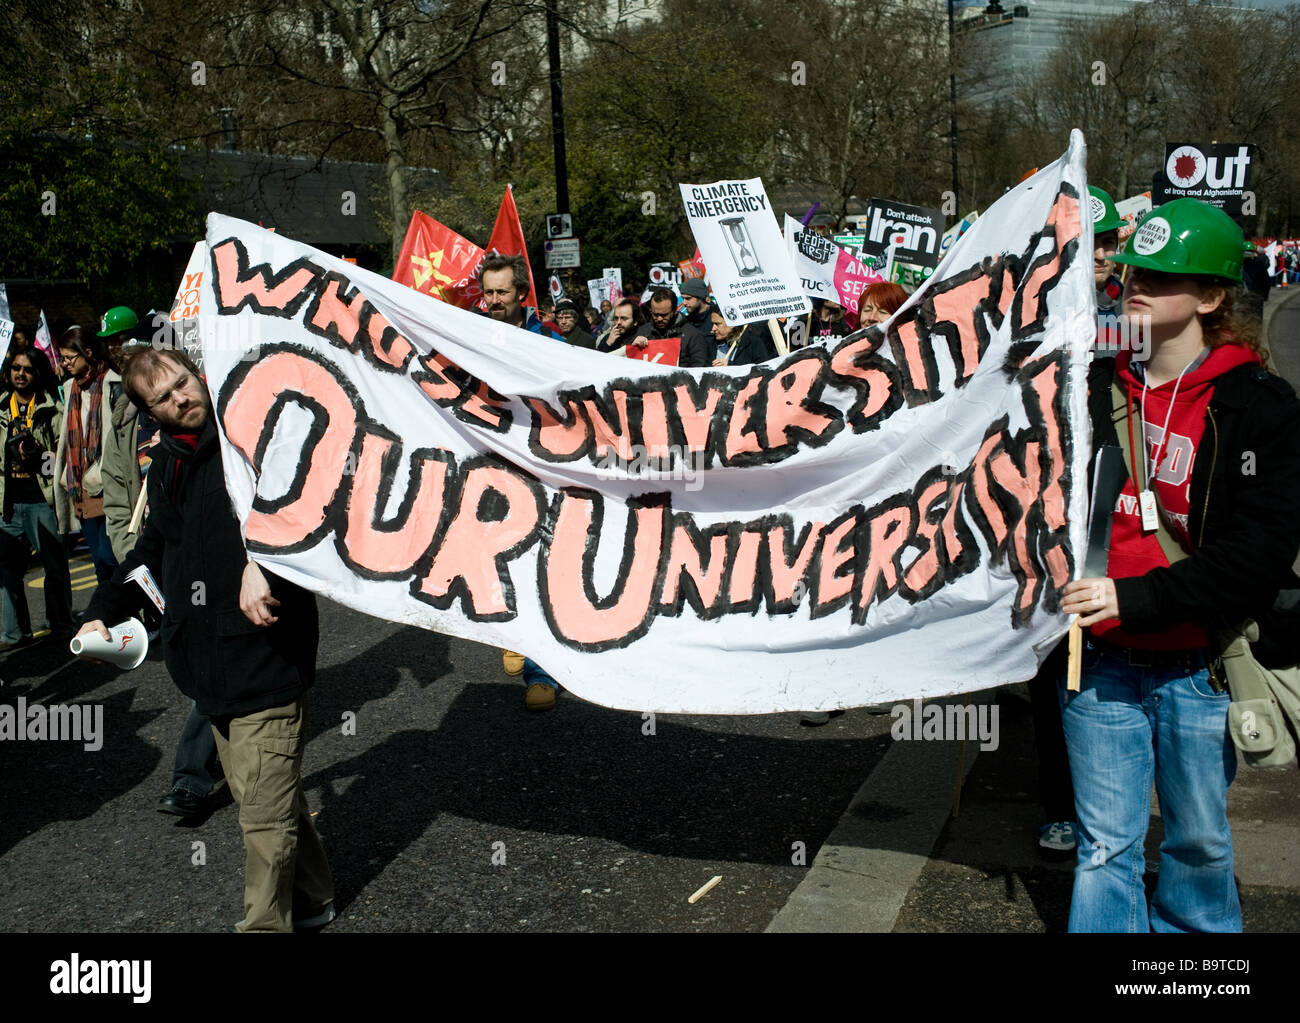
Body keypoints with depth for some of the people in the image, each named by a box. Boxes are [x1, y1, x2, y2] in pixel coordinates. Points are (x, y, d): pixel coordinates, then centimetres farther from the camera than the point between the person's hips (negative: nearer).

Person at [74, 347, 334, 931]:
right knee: (256, 793, 16)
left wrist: (262, 561, -38)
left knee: (264, 810, -3)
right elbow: (153, 550, 29)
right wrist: (103, 610, 19)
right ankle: (311, 899, 33)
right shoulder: (166, 467, 15)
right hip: (210, 657, 8)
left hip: (264, 649, -8)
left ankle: (265, 922, 12)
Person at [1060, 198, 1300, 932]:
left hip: (1198, 669, -2)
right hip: (1100, 661, 2)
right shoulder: (1095, 388, 3)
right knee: (1105, 845, 9)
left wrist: (1138, 598, -22)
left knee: (1200, 838, 16)